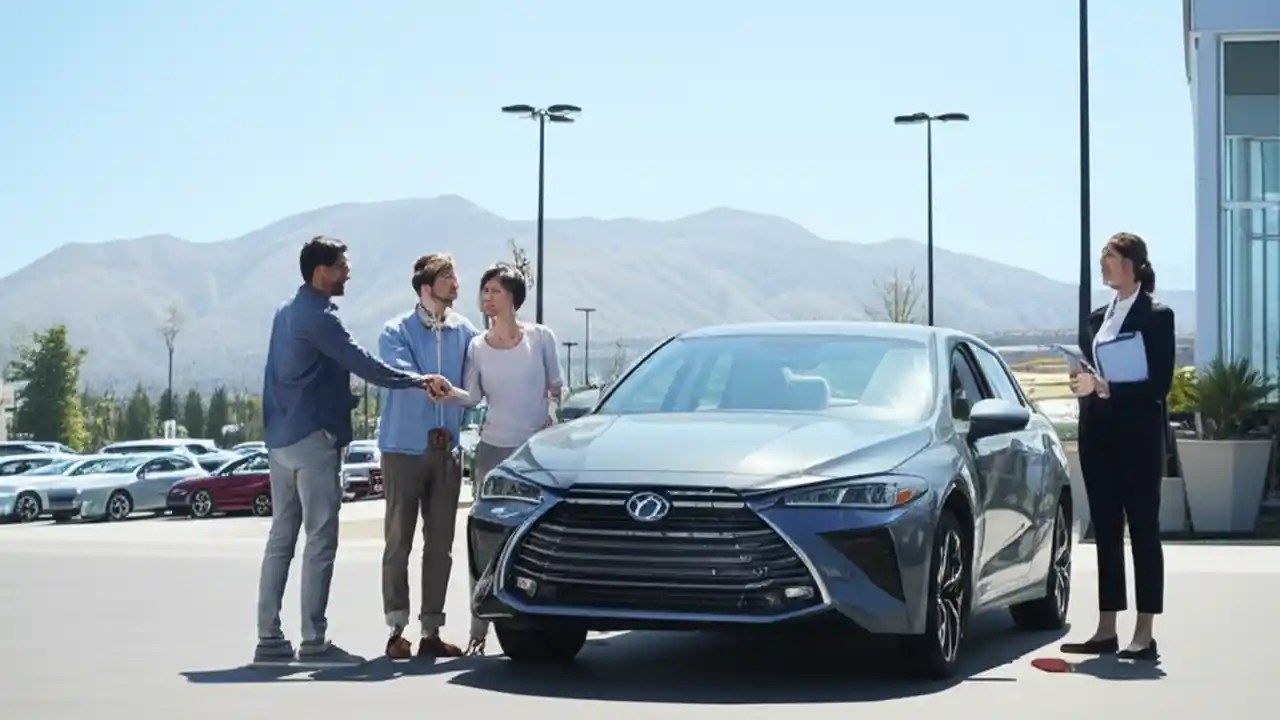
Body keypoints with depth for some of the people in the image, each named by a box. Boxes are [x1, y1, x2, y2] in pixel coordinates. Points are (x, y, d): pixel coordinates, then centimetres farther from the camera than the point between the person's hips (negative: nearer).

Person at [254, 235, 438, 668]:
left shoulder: (287, 312, 16)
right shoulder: (318, 317, -14)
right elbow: (363, 364, -17)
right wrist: (417, 381, -12)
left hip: (280, 439, 9)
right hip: (313, 439, -9)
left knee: (280, 539, 8)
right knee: (320, 542, -6)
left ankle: (269, 639, 9)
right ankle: (313, 642, -5)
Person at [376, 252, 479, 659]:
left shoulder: (466, 333, 8)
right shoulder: (397, 332, -2)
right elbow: (400, 374, -17)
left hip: (446, 450, 4)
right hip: (403, 447, -3)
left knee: (440, 544, 5)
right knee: (399, 540, -1)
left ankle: (431, 631, 11)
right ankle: (397, 629, 4)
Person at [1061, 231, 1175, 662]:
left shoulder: (1156, 317, -5)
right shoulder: (1098, 318, 15)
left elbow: (1159, 383, -11)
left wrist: (1106, 387, -19)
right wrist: (1086, 385, 0)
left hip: (1138, 436, -6)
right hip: (1099, 436, 7)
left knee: (1143, 530, -3)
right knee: (1105, 532, 7)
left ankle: (1145, 635, -1)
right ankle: (1106, 631, 12)